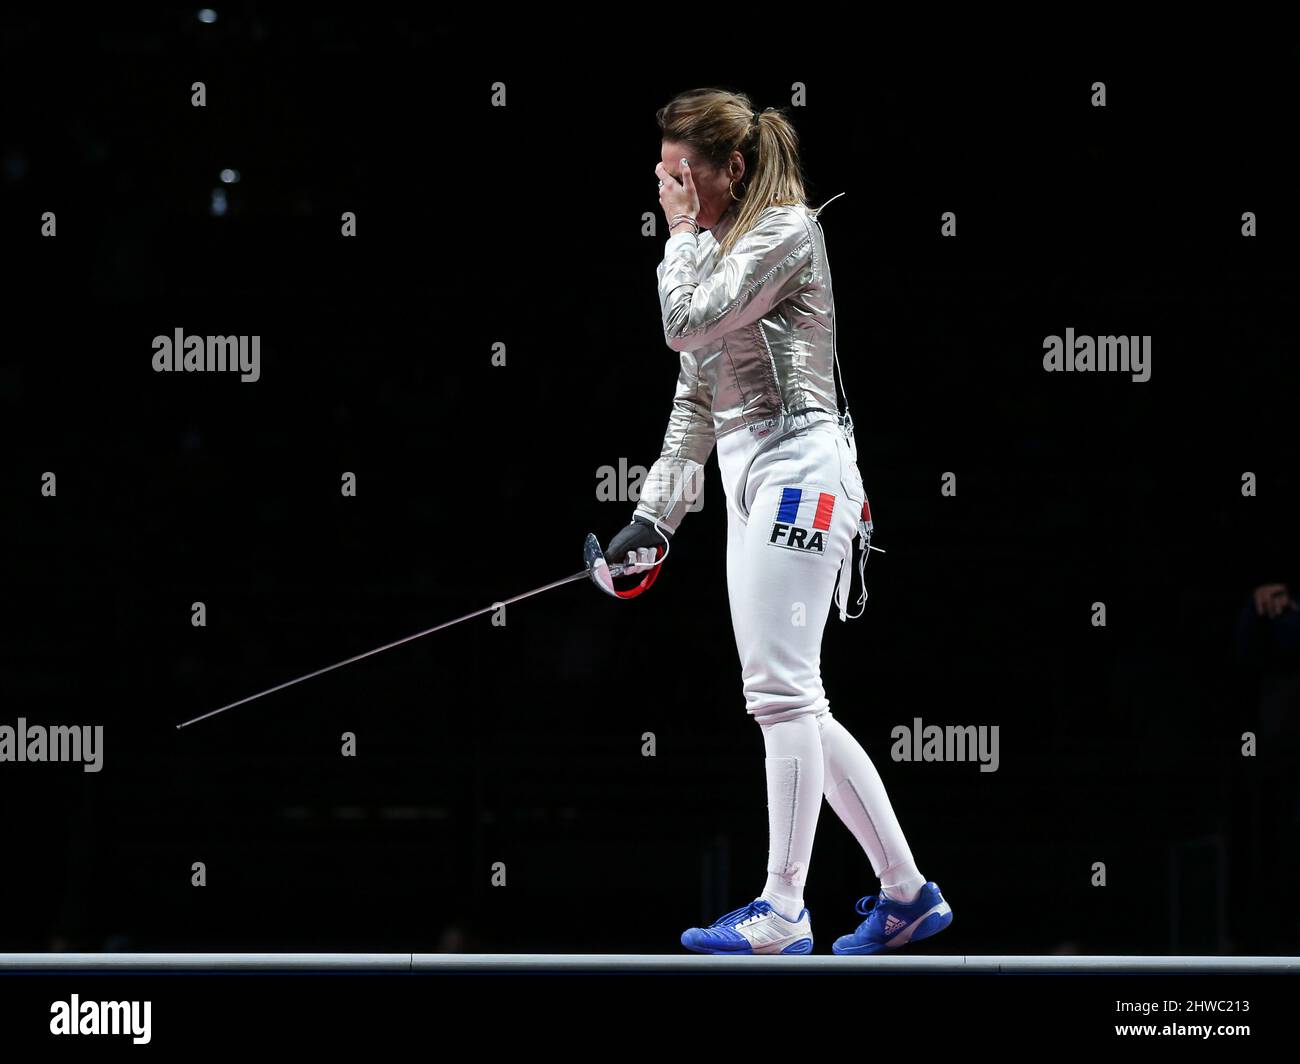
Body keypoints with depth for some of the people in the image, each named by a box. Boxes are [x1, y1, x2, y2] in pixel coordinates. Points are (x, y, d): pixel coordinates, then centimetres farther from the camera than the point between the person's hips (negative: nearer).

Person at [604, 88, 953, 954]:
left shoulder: (787, 230, -7)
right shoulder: (721, 247, 20)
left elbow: (686, 325, -17)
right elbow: (696, 401, 23)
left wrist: (683, 231, -2)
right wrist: (655, 515, 18)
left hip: (798, 464, -10)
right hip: (747, 475, 10)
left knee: (782, 690, -13)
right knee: (792, 704, 7)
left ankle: (783, 914, -16)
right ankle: (906, 892, 12)